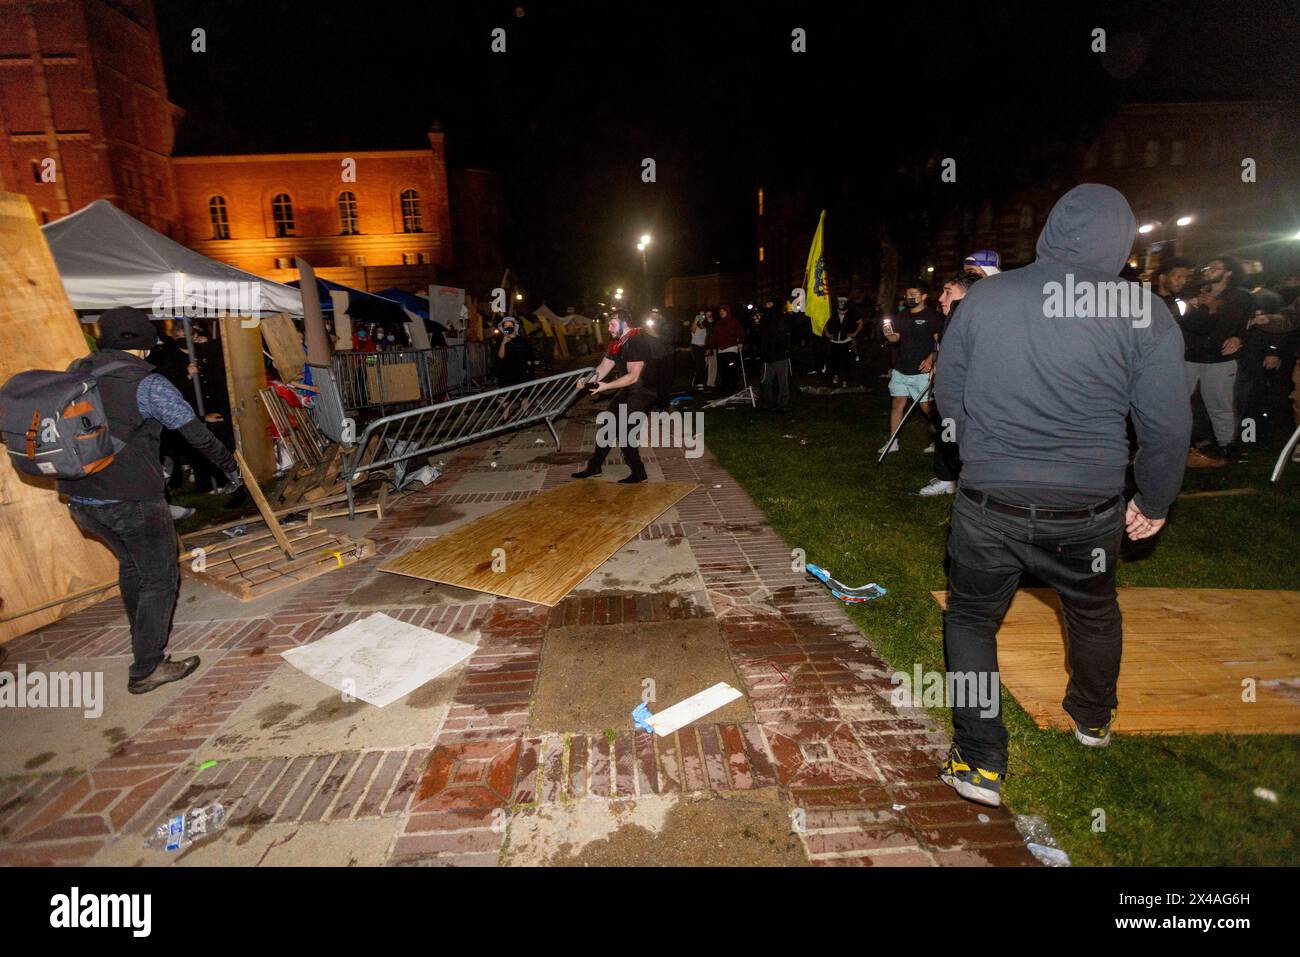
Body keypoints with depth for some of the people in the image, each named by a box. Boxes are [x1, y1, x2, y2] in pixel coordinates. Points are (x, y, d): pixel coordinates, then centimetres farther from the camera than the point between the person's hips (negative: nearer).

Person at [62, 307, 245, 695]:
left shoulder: (75, 373, 9)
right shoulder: (147, 383, -13)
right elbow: (197, 433, -11)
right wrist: (230, 466, 3)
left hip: (80, 499, 8)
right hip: (133, 500, -8)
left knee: (131, 563, 27)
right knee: (159, 578, 5)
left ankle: (144, 635, 46)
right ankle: (146, 670, 8)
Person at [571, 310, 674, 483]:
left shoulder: (637, 343, -20)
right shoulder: (617, 343, 9)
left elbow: (633, 376, -27)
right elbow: (604, 367, 4)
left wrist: (606, 386, -30)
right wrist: (587, 381, -14)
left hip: (641, 392, -9)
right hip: (626, 391, 9)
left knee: (622, 430, -13)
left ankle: (638, 472, -1)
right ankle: (595, 466, 23)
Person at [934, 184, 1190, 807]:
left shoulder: (983, 296, -4)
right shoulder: (1144, 313, -8)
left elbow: (947, 391, 6)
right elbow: (1168, 425, -4)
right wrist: (1154, 503, 13)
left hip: (987, 503, -1)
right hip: (1087, 511, 1)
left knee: (971, 619, 16)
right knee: (1094, 612, 28)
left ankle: (981, 764, 18)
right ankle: (1093, 719, 53)